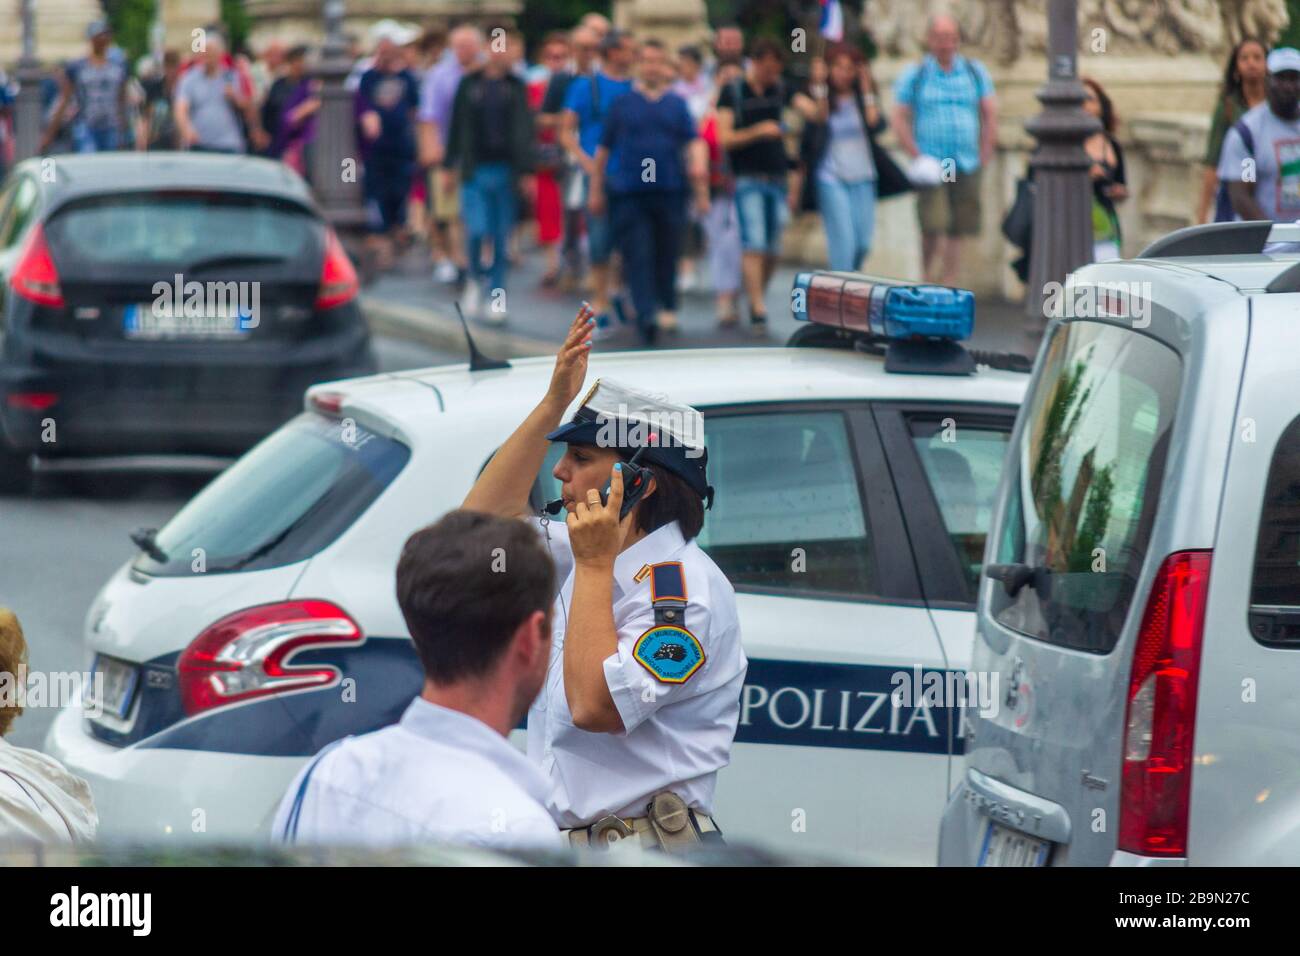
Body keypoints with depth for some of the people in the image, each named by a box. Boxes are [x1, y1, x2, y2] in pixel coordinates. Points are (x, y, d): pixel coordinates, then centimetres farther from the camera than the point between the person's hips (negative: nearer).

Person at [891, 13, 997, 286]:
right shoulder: (913, 76, 3)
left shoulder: (975, 72, 10)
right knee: (933, 229, -14)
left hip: (966, 166, 3)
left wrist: (985, 153, 3)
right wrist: (917, 156, -9)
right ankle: (928, 283, 1)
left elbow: (990, 114, 12)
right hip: (931, 166, -3)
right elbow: (900, 120, 2)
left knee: (957, 232, 3)